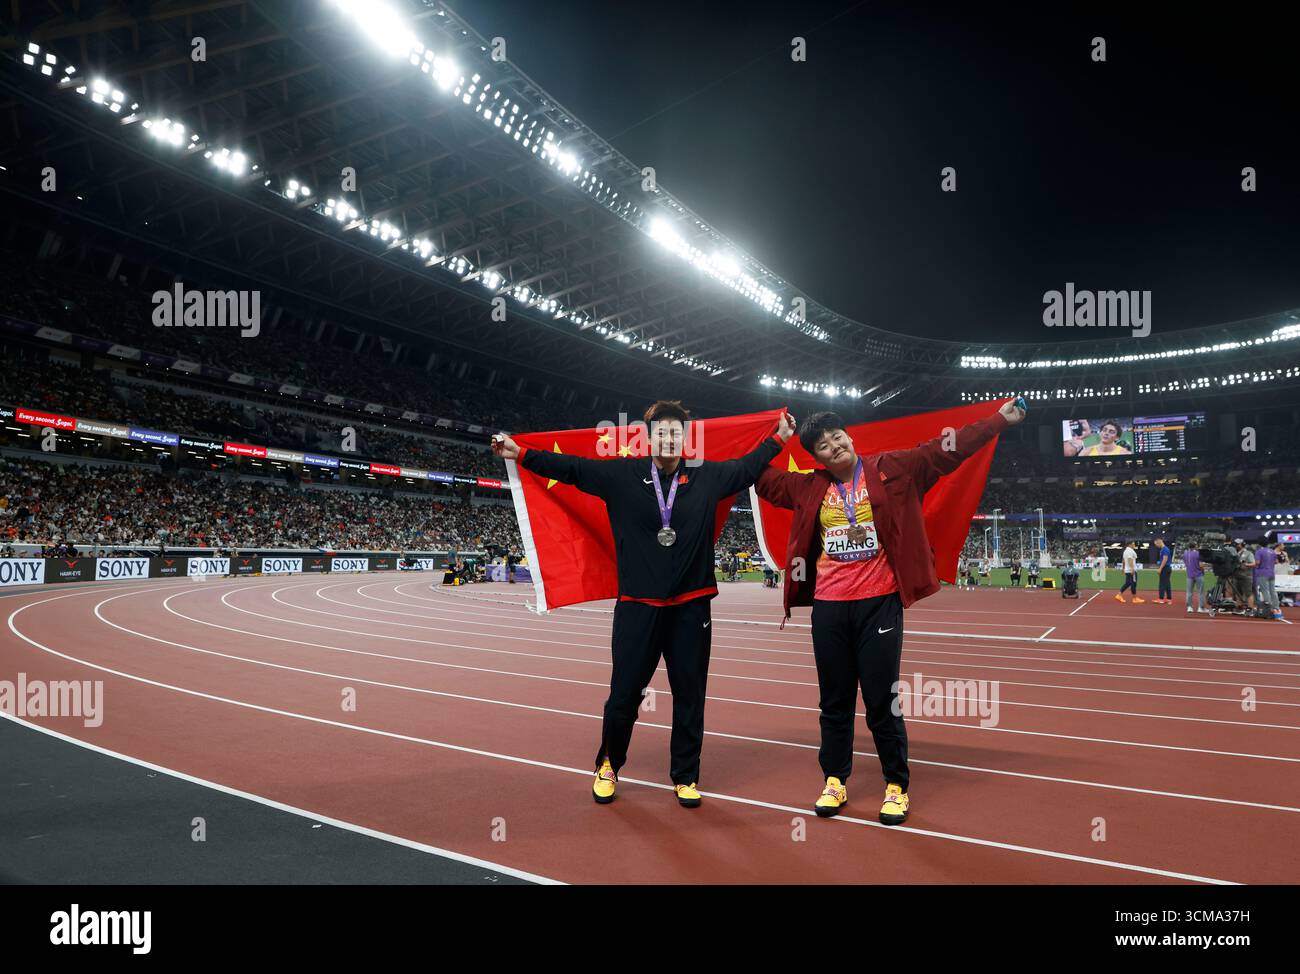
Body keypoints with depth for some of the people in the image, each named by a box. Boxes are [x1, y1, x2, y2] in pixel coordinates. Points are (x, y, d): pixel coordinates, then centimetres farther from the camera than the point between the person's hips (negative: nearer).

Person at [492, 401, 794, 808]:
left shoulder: (707, 476, 5)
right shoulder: (621, 475, 0)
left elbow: (747, 467, 20)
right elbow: (572, 467, 1)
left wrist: (779, 438, 20)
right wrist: (522, 454, -4)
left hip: (690, 608, 2)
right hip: (637, 606, -1)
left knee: (689, 697, 9)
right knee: (624, 694, 5)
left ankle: (686, 777, 27)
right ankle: (608, 765, 31)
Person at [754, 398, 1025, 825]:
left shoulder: (890, 470, 1)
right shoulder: (809, 487, 8)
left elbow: (945, 452, 0)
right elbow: (765, 480, 21)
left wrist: (1000, 419, -3)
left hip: (879, 603, -2)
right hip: (828, 607, 3)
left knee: (883, 701, 2)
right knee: (835, 701, 11)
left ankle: (896, 786, 19)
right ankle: (835, 782, 25)